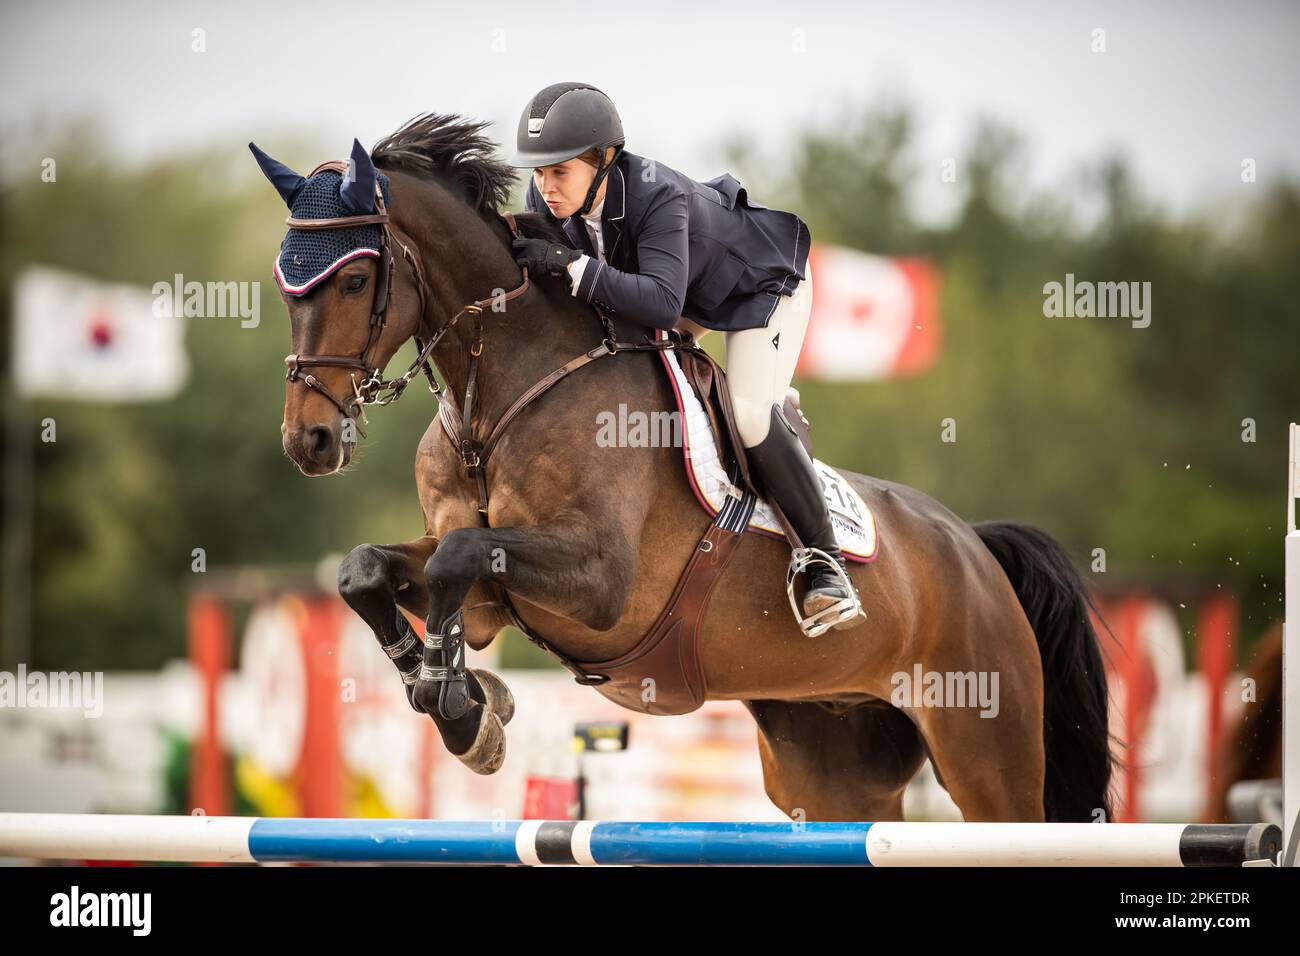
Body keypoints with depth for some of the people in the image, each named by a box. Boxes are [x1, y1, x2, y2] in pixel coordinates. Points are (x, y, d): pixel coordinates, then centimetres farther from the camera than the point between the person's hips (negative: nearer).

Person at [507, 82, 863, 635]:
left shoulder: (656, 196, -43)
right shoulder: (549, 197, -23)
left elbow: (662, 303, -54)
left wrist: (573, 267, -58)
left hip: (763, 280, -8)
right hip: (691, 287, 8)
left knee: (750, 418, -25)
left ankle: (824, 560, -11)